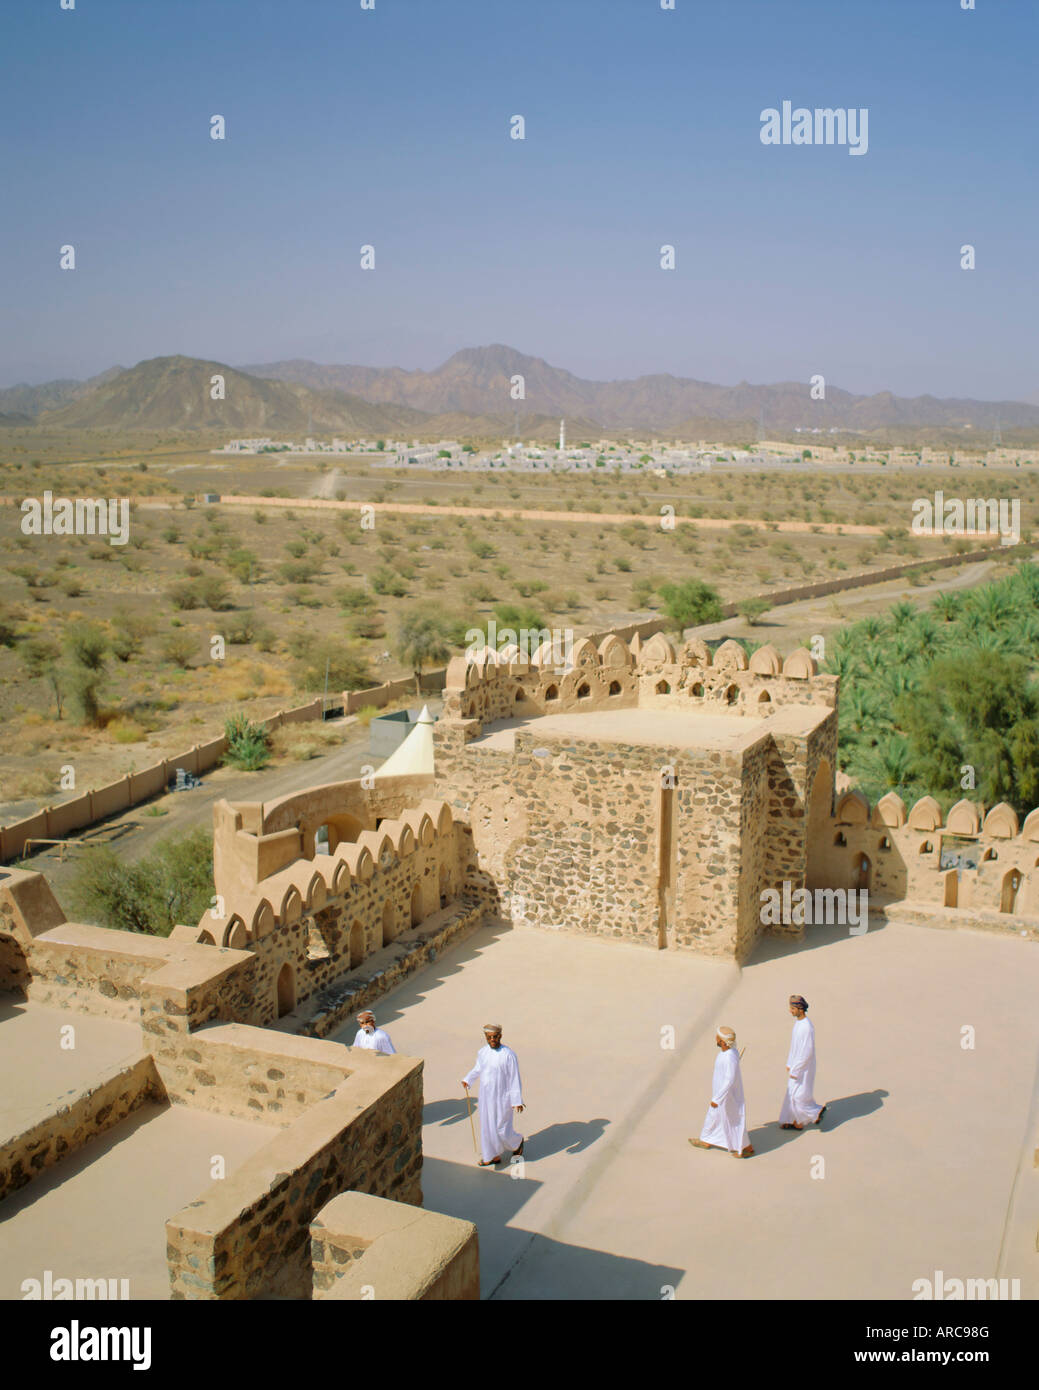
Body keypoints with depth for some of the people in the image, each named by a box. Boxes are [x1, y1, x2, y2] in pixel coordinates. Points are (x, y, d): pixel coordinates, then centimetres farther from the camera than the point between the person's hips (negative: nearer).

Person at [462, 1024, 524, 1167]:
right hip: (486, 1096, 6)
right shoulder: (482, 1052, -3)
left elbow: (515, 1079, -16)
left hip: (502, 1098, -5)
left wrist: (517, 1101, -15)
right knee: (487, 1127, 13)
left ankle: (518, 1142, 35)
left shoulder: (508, 1055, -20)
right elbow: (478, 1069, 14)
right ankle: (494, 1156, 31)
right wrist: (467, 1080, -1)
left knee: (502, 1130, 4)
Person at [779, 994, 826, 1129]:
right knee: (793, 1092, 16)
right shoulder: (799, 1022, 1)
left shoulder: (807, 1028, -30)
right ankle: (797, 1122, 27)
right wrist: (789, 1064, 16)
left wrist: (795, 1070, -21)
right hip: (796, 1064, 9)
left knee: (798, 1095, 1)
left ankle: (817, 1111, 22)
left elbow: (807, 1052, -27)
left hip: (803, 1067, -9)